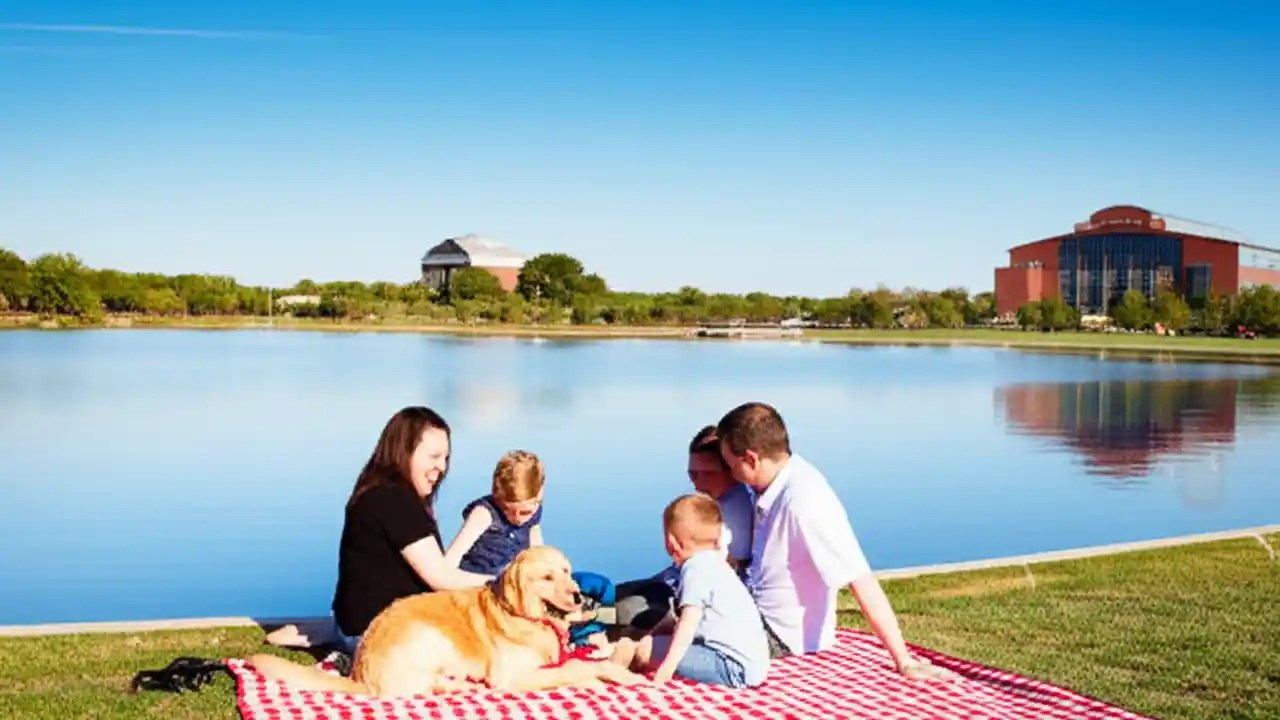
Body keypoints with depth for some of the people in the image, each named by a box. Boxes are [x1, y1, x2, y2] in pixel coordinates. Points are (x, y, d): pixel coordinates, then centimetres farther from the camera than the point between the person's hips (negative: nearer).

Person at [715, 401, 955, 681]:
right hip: (758, 615, 7)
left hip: (784, 634, -7)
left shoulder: (804, 500, -29)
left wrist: (905, 661, -30)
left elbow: (862, 582, -30)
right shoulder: (773, 483, -5)